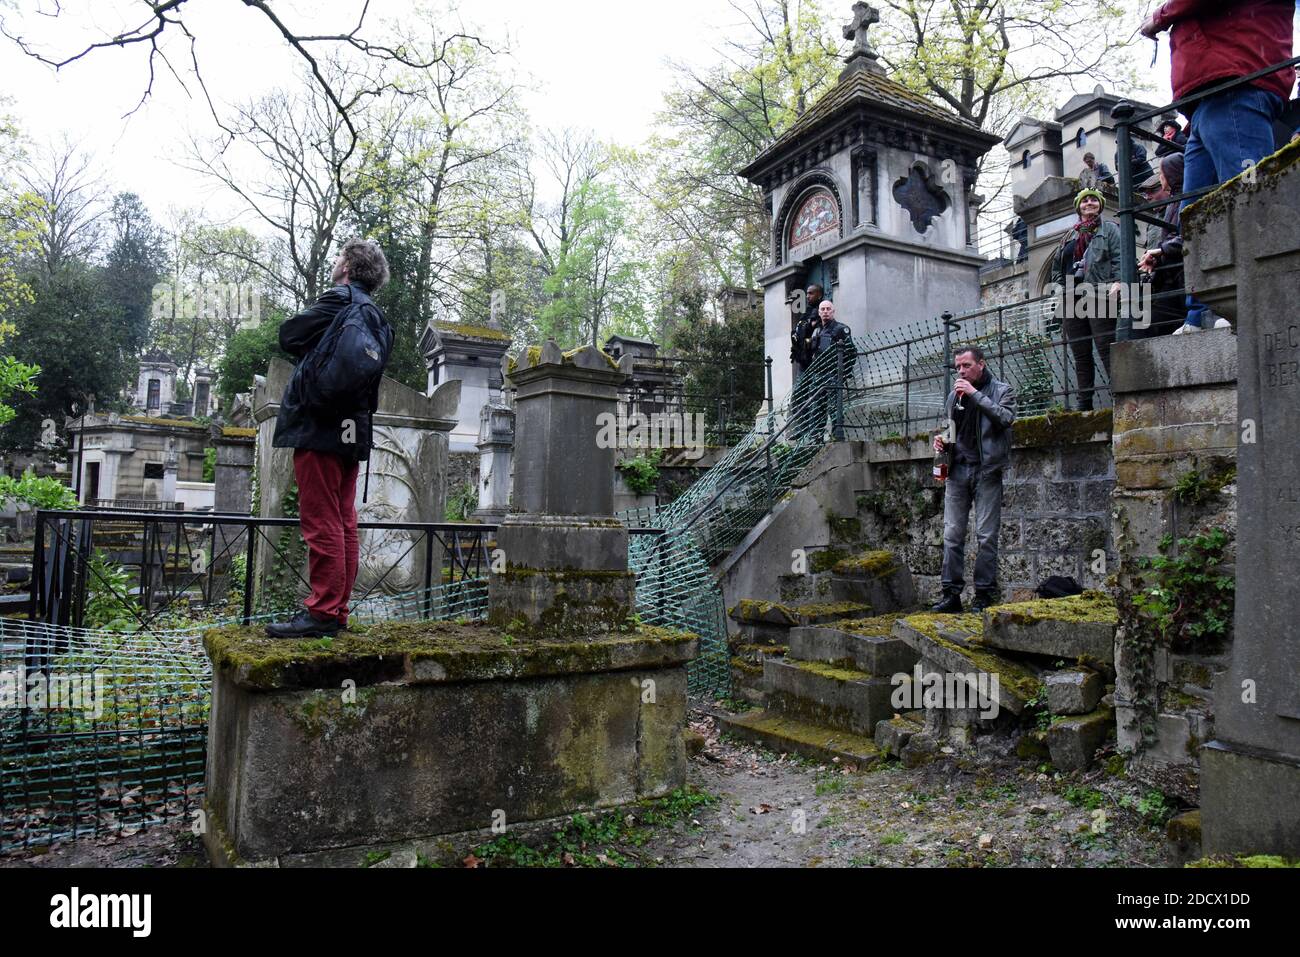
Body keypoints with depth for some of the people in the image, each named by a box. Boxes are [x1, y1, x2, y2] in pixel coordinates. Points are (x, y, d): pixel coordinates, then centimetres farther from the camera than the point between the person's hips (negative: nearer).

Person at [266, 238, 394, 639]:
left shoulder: (340, 300, -7)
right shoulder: (377, 317, 19)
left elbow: (290, 336, -4)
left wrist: (317, 348, 13)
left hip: (321, 426, -9)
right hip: (352, 429, 9)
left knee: (321, 523, -8)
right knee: (344, 524, 8)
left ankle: (321, 613, -6)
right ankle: (337, 611, 13)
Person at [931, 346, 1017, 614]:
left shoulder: (1002, 390, 5)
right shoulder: (954, 395, 18)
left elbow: (1006, 418, -15)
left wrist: (975, 394, -14)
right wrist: (943, 441, 5)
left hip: (986, 470, -4)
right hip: (957, 470, 4)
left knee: (986, 536, -3)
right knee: (952, 535, 1)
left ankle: (984, 594, 4)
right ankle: (951, 594, 5)